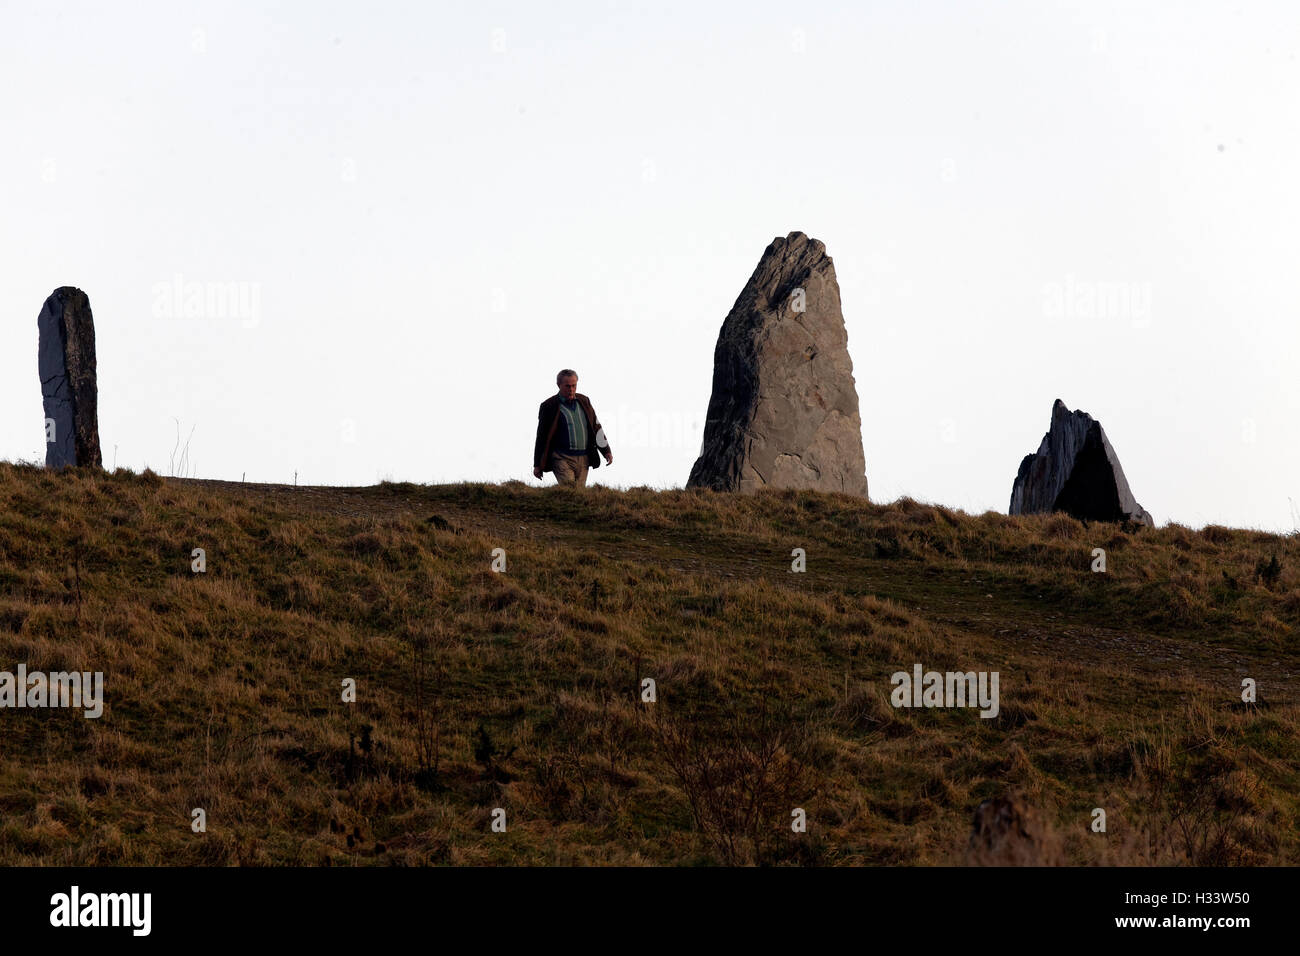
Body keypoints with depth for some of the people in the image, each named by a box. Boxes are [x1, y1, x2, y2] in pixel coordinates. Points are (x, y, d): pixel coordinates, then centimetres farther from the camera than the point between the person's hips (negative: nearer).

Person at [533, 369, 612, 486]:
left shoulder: (584, 401, 14)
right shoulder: (549, 406, 1)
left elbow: (596, 427, 21)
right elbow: (541, 437, 4)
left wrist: (606, 451, 16)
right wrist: (537, 465, 3)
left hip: (583, 459, 4)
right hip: (562, 459, -4)